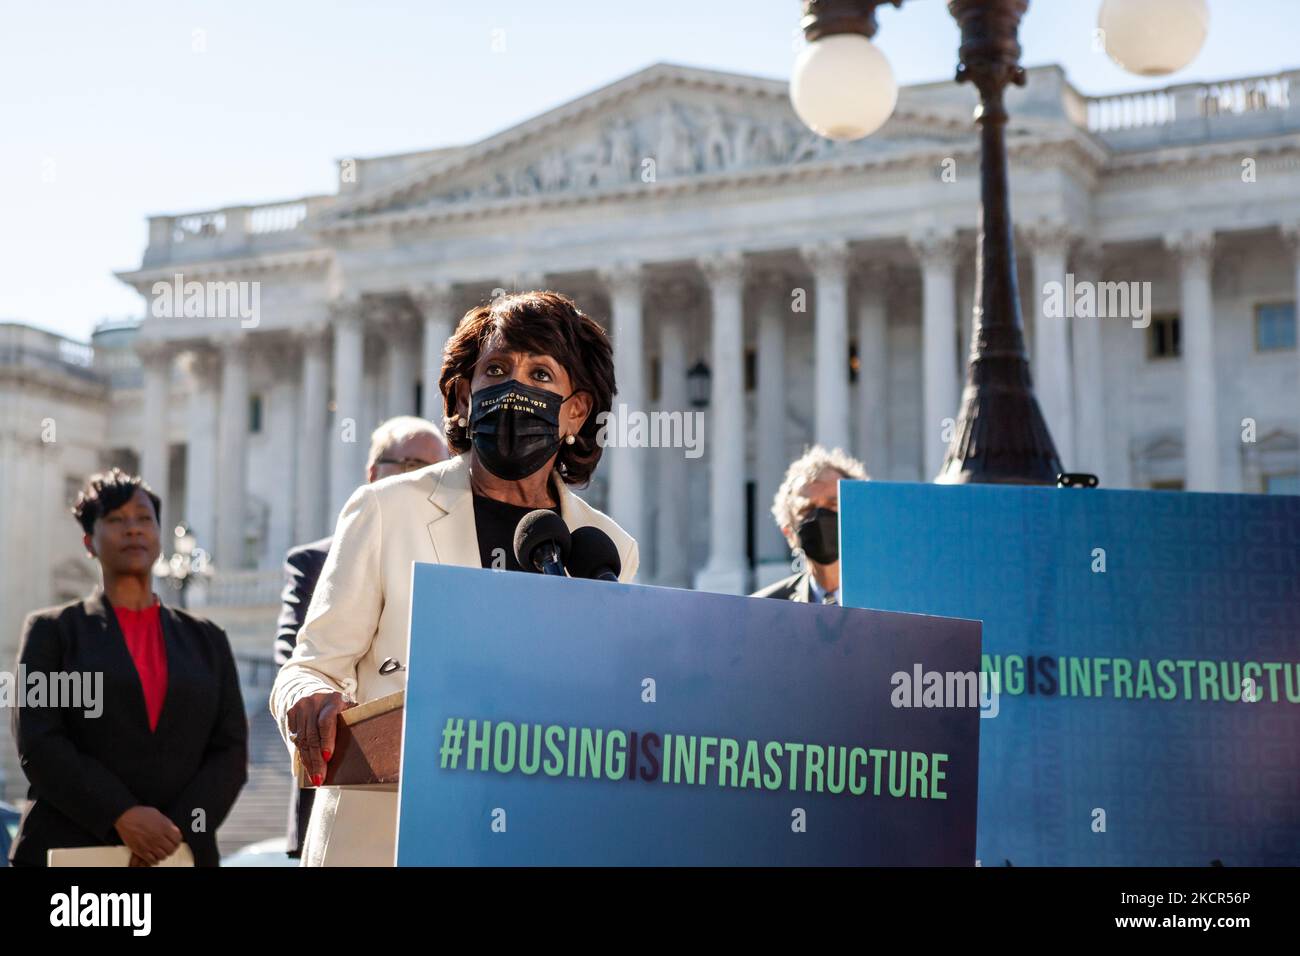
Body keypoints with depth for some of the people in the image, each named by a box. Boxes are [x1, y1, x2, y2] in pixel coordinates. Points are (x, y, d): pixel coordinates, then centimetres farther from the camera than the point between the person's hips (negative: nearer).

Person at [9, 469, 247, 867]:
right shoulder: (53, 631, 9)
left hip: (181, 854, 2)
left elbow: (230, 751, 8)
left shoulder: (206, 640, 15)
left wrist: (176, 831, -8)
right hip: (69, 851, -2)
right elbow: (38, 745, -2)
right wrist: (121, 815, -14)